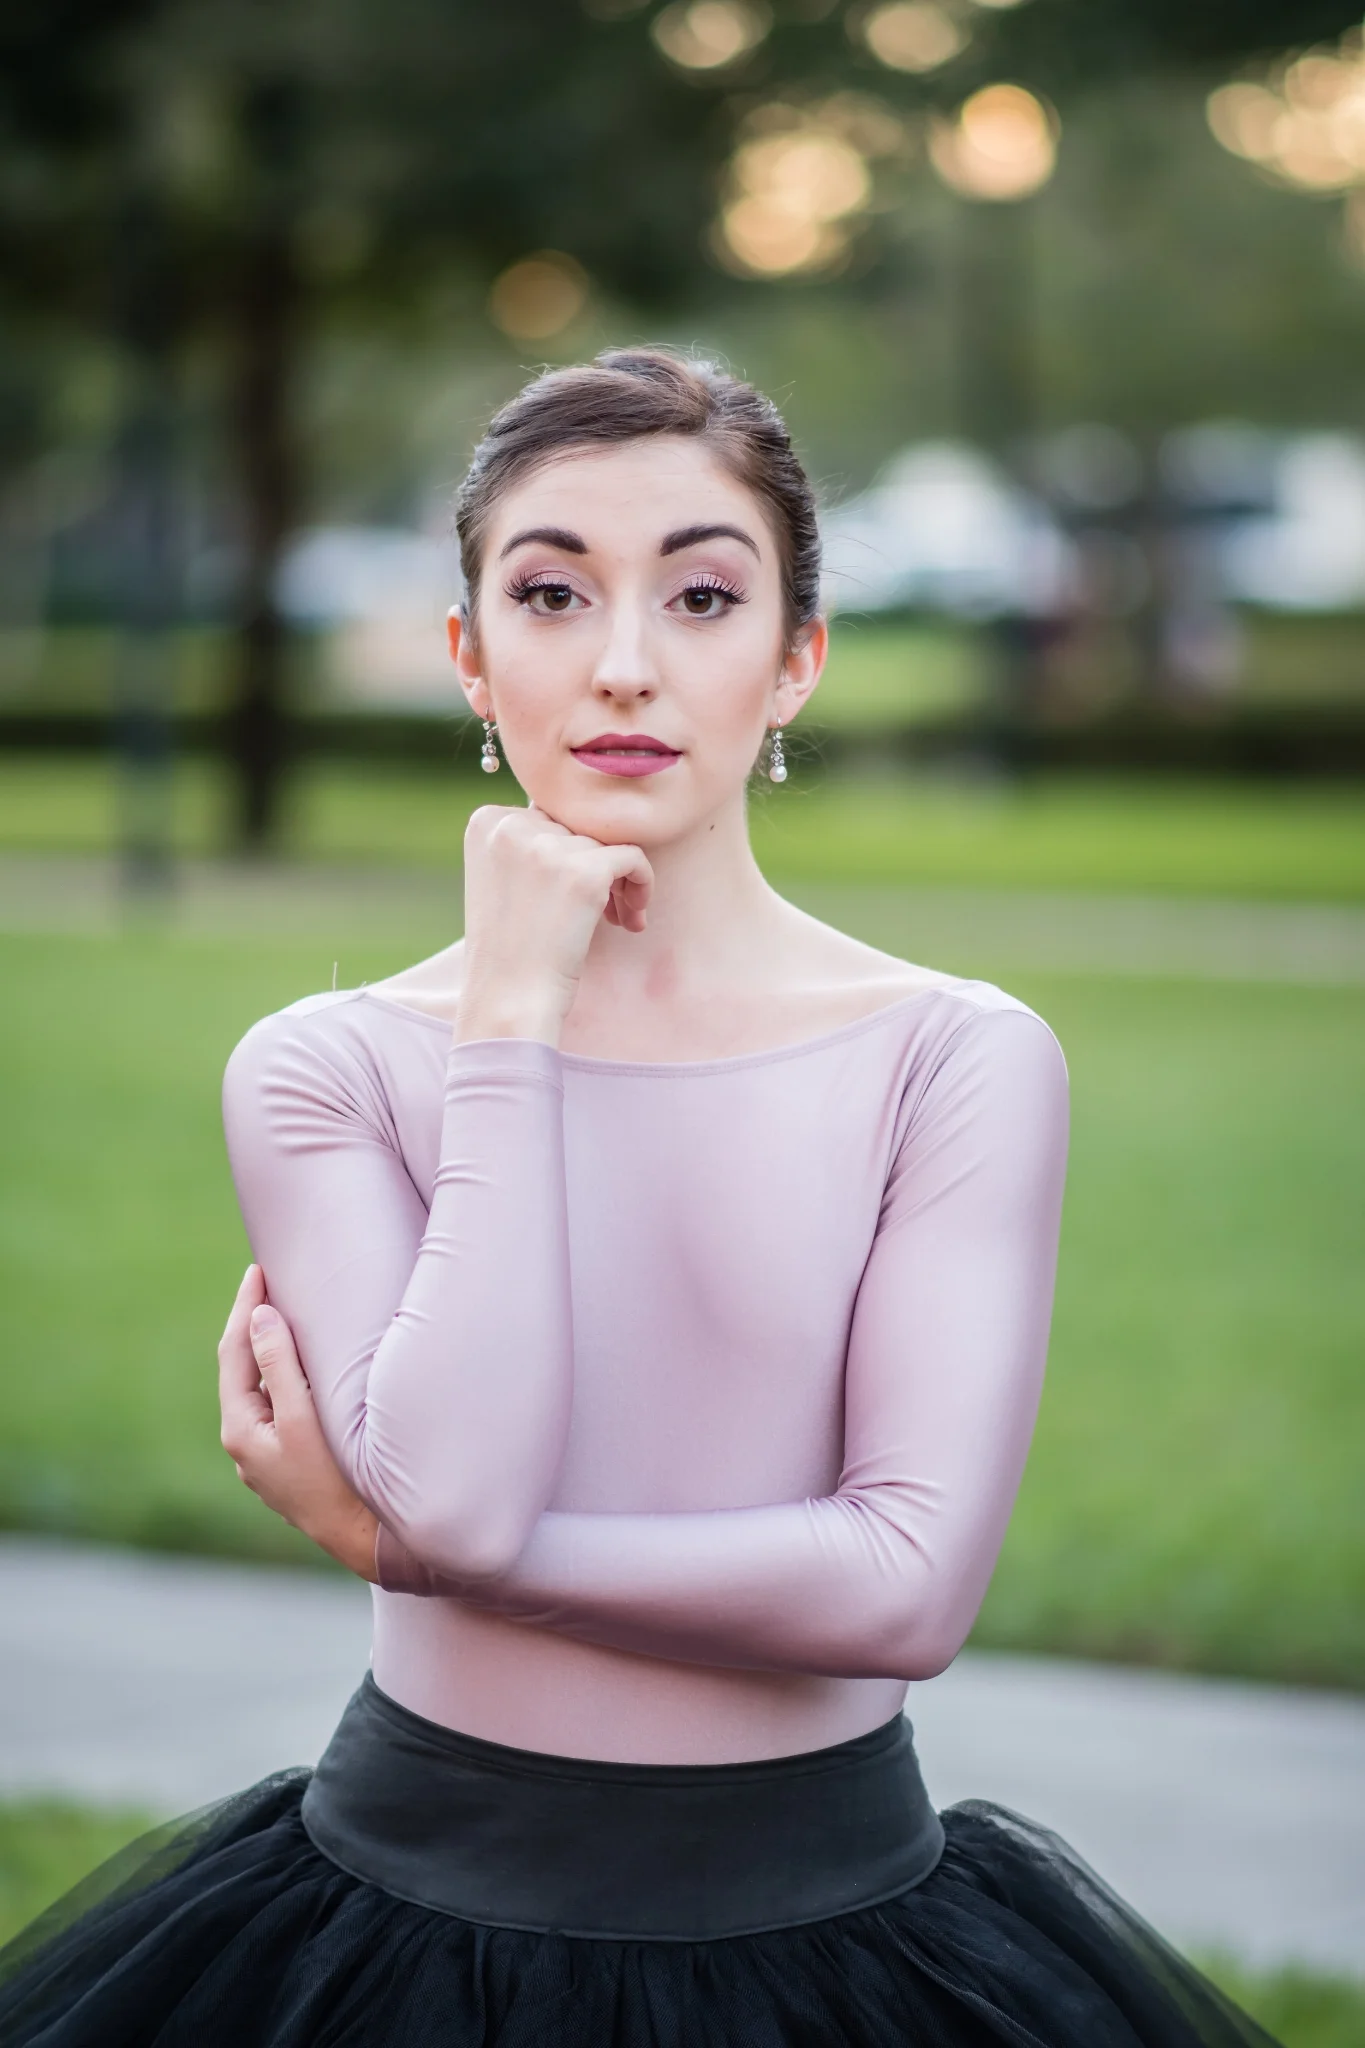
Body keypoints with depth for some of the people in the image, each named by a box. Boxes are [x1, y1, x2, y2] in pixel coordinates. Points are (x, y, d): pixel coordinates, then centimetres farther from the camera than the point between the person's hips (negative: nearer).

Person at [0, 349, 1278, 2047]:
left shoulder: (958, 1060, -6)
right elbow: (456, 1497, -17)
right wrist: (512, 1025, -13)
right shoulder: (325, 1067, -3)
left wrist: (381, 1537, -13)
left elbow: (914, 1583, -14)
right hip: (426, 1902, 0)